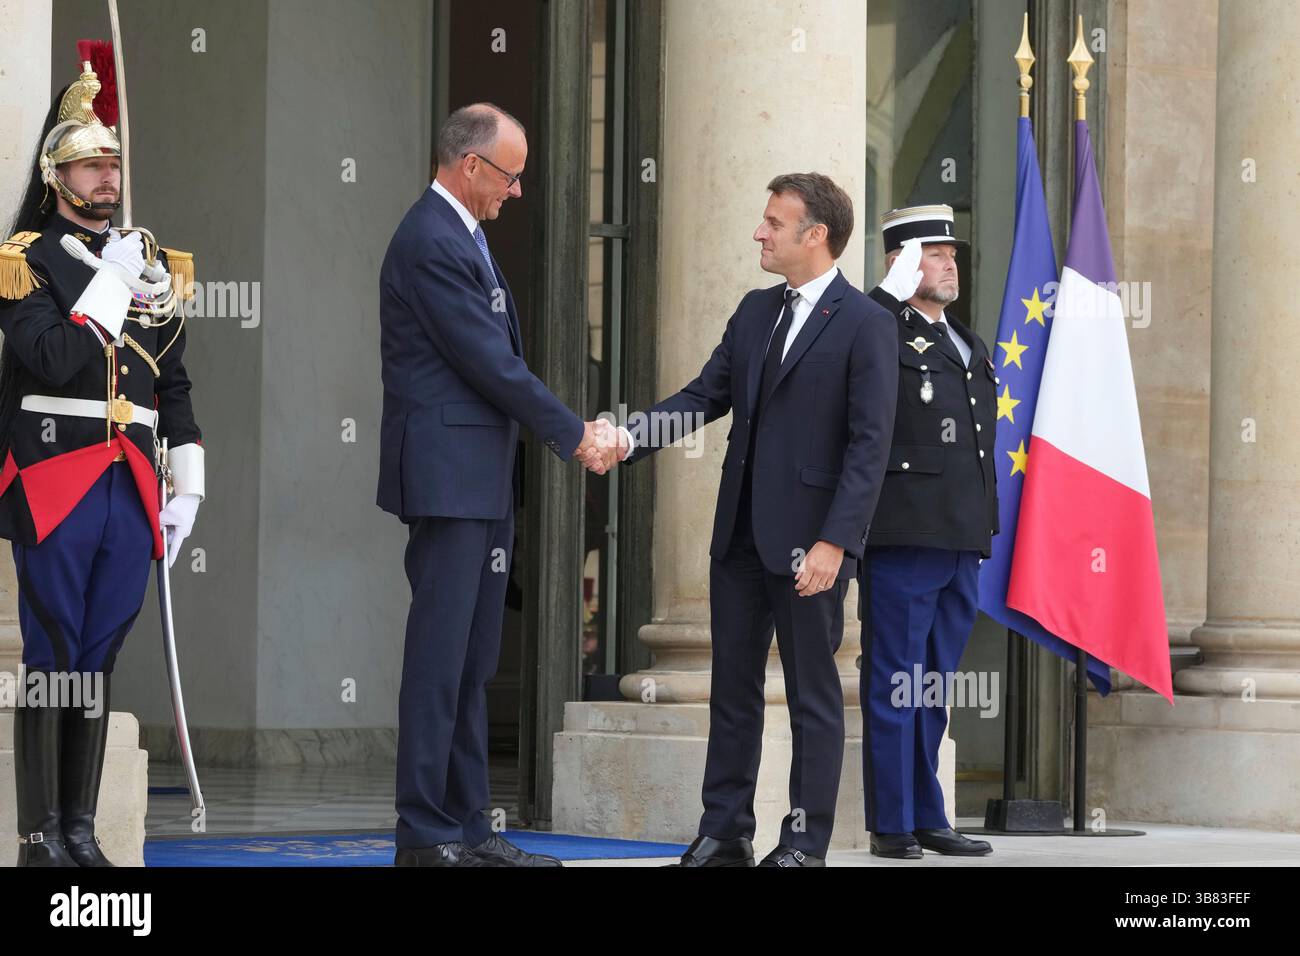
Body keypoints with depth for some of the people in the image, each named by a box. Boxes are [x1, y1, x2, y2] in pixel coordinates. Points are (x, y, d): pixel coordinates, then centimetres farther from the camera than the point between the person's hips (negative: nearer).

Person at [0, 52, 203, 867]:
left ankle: (82, 830, 11)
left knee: (100, 659, 7)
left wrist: (189, 490, 12)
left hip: (132, 491, 5)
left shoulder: (153, 266, 16)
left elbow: (175, 387, 18)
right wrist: (111, 280, -13)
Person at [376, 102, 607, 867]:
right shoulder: (432, 243, -16)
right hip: (447, 476, -10)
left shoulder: (465, 237, 17)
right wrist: (573, 436, -8)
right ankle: (425, 833, -4)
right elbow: (492, 364, -17)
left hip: (482, 478, 10)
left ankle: (468, 826, 15)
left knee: (473, 662, 11)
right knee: (440, 658, -7)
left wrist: (568, 428, 8)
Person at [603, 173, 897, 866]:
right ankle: (725, 834, 17)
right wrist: (631, 437, -6)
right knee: (732, 686, 10)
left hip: (809, 541, -7)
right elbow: (706, 395, 11)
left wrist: (834, 542, -20)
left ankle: (805, 845, 7)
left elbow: (869, 444, -14)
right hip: (741, 534, 7)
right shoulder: (755, 312, 13)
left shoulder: (864, 324, -9)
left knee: (812, 693, 2)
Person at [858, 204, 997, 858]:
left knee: (932, 691, 13)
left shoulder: (969, 346, 20)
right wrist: (892, 294, -23)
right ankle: (892, 825, 1)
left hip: (962, 547, 8)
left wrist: (985, 530, 20)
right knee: (894, 687, -3)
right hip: (904, 540, -8)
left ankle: (927, 820, 18)